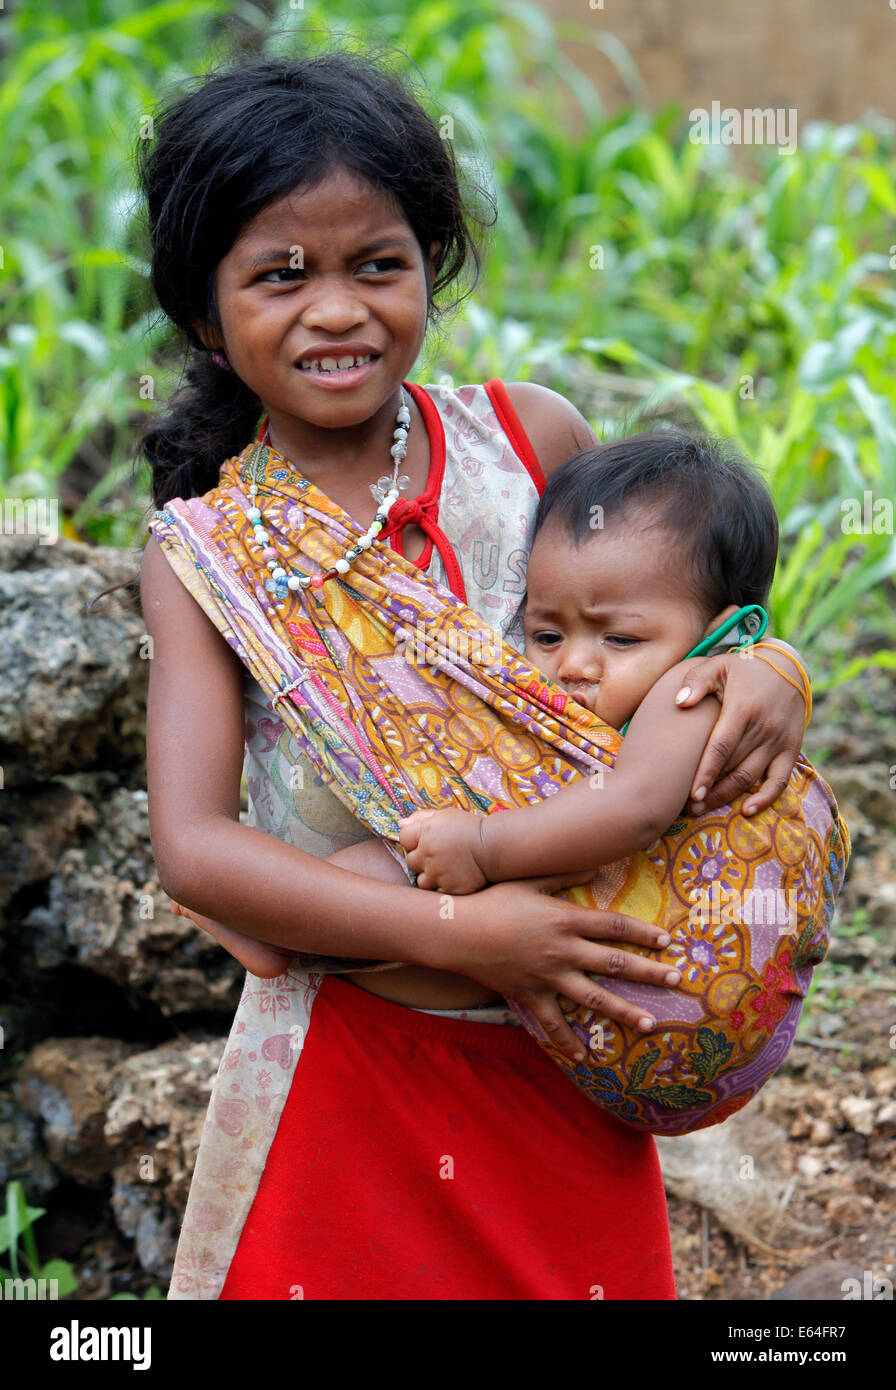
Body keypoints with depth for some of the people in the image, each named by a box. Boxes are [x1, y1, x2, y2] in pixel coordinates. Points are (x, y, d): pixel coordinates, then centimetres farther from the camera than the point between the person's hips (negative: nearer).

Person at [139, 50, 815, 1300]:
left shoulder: (530, 438, -3)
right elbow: (193, 846, -14)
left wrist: (766, 674, -14)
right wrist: (459, 935, -24)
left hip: (574, 1054, 2)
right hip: (347, 1055, -1)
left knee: (581, 1267, 13)